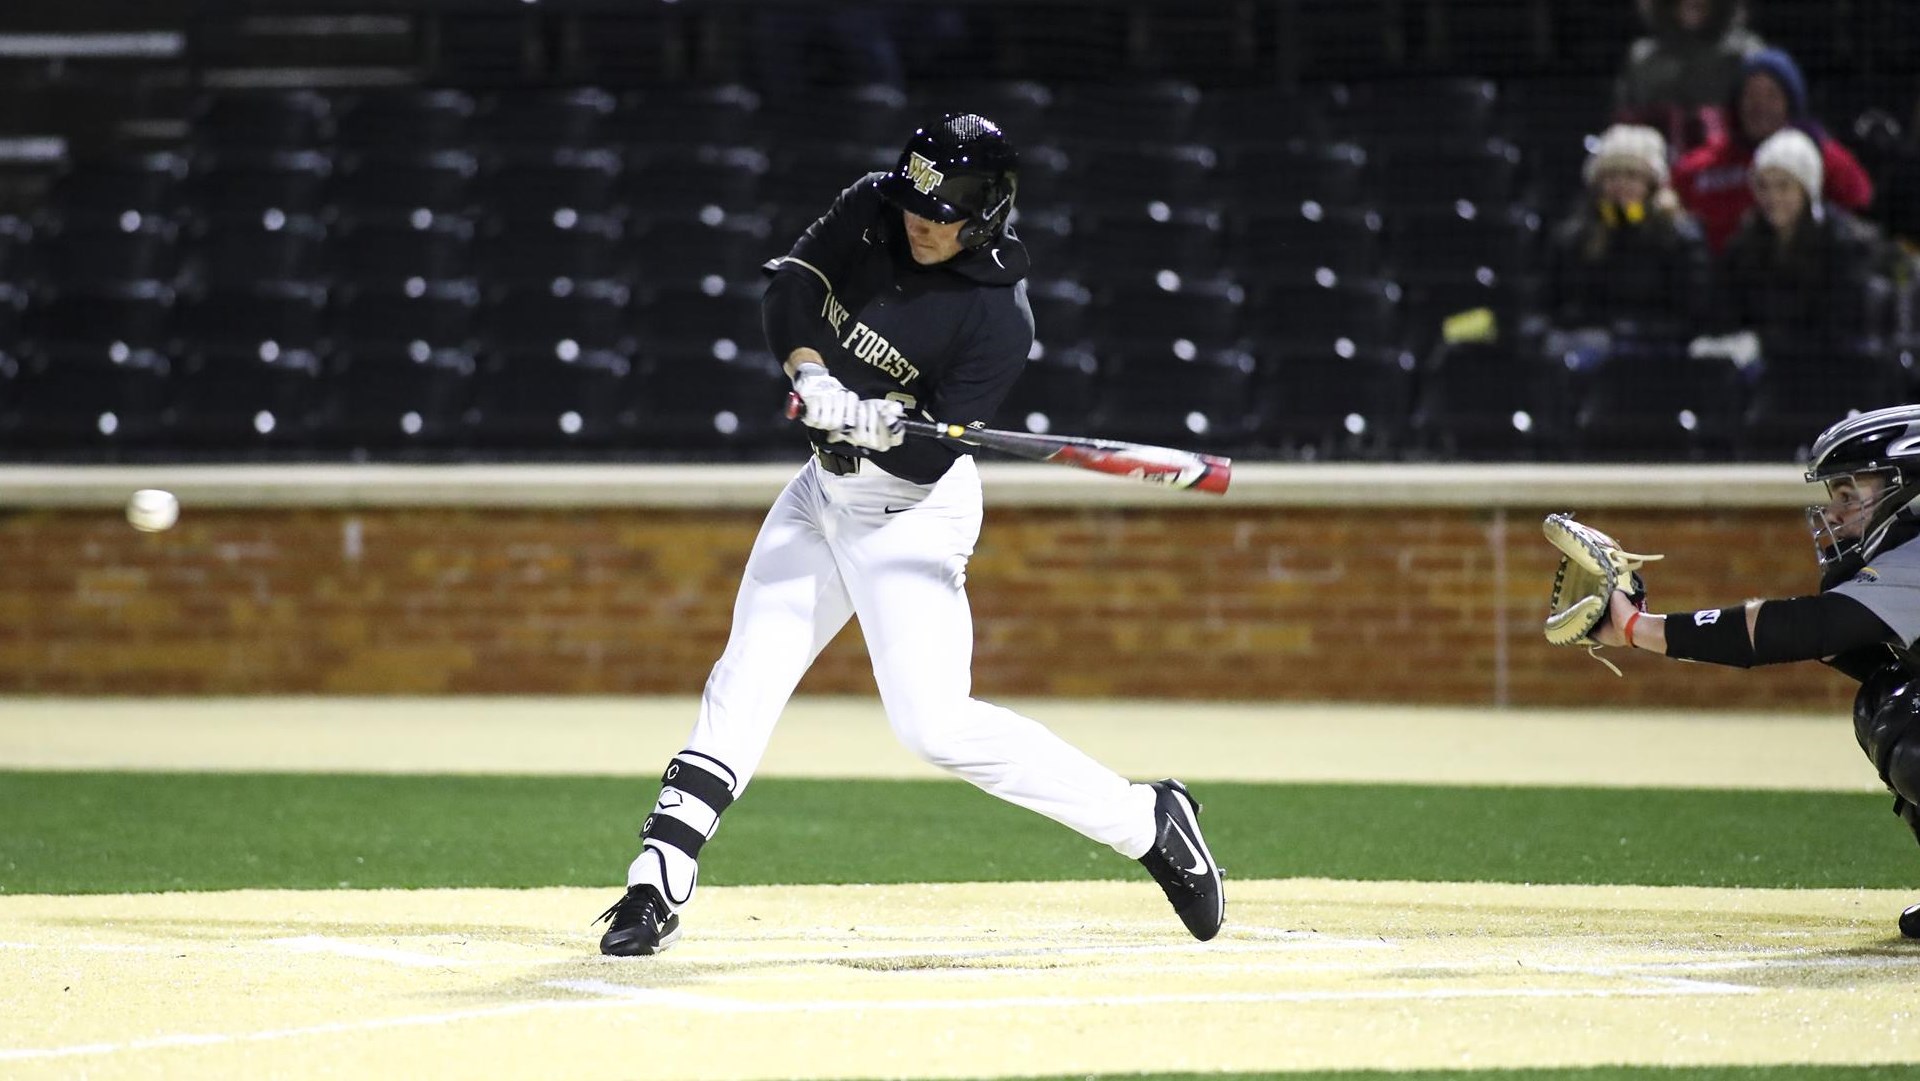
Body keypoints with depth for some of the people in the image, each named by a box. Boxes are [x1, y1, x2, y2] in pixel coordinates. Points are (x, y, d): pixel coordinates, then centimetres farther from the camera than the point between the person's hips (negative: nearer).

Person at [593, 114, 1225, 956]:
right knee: (744, 683, 4)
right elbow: (791, 286, -8)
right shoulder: (871, 209, -6)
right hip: (826, 491, 7)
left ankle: (1147, 822, -6)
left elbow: (930, 457, -24)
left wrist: (882, 429, -45)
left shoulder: (999, 318, -22)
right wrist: (810, 370, -27)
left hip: (914, 512, -7)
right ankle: (656, 889, 7)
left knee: (934, 722, -16)